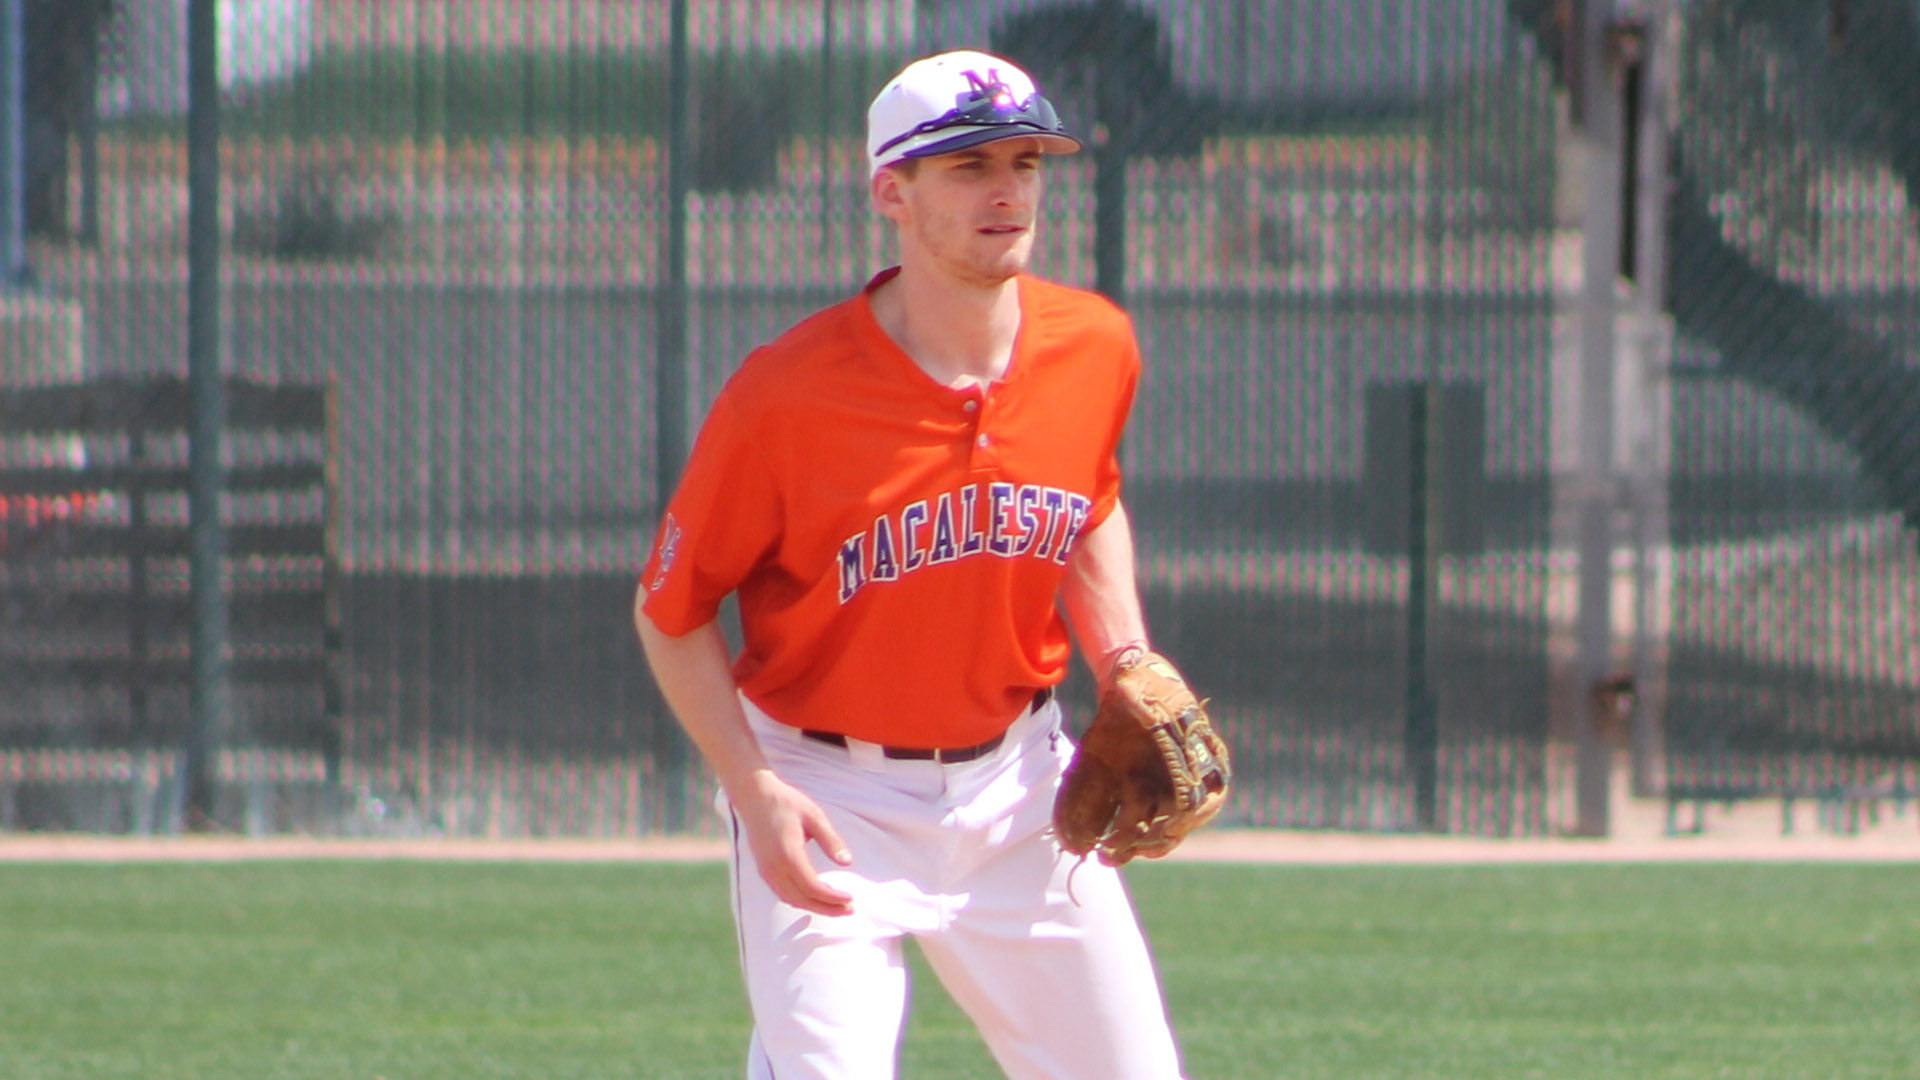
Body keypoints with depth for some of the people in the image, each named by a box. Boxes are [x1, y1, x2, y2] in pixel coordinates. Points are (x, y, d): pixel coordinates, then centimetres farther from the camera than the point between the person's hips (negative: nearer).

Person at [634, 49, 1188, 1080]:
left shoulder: (1096, 349, -4)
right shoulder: (787, 394, -20)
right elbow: (671, 609, -10)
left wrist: (1125, 663, 1)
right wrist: (756, 791, -21)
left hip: (1014, 788, 5)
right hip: (829, 792, -5)